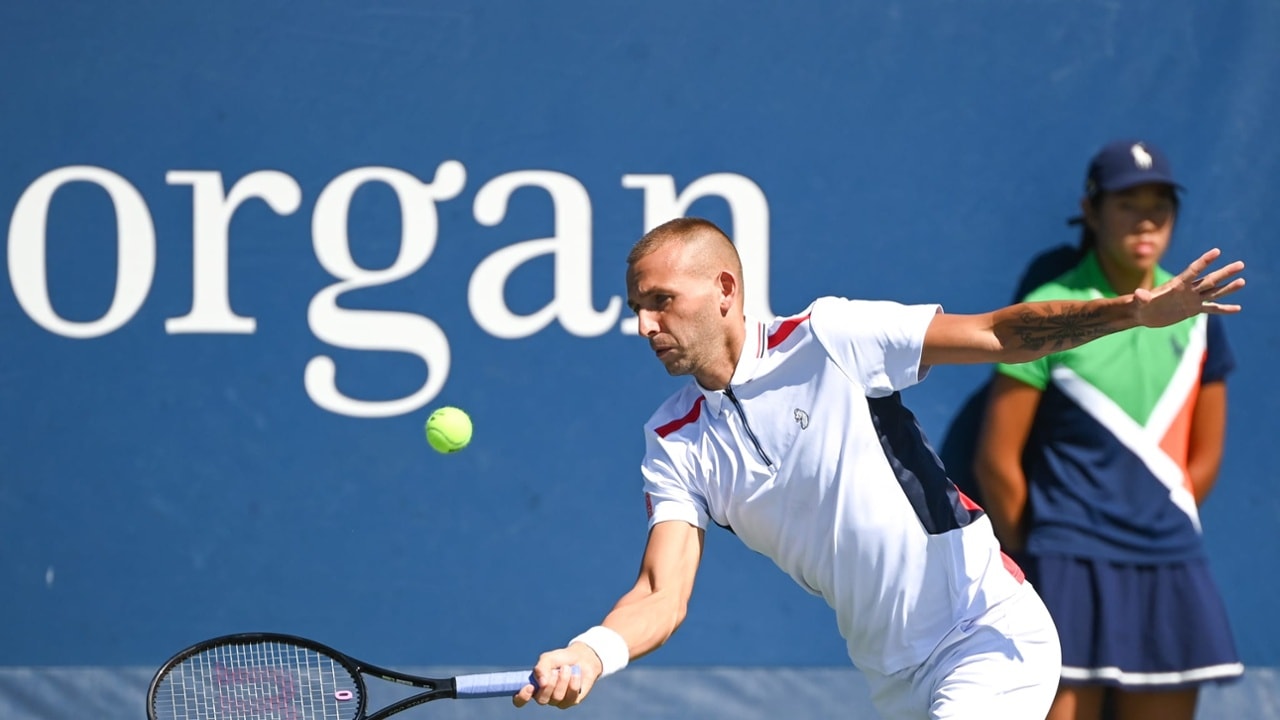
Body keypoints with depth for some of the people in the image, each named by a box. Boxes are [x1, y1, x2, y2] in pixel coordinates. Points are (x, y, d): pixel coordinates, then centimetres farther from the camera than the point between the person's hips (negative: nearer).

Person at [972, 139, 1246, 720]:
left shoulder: (1196, 317, 9)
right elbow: (997, 461, -3)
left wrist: (1159, 531, 11)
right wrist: (1037, 561, 4)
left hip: (1169, 573, 5)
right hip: (1071, 569, -5)